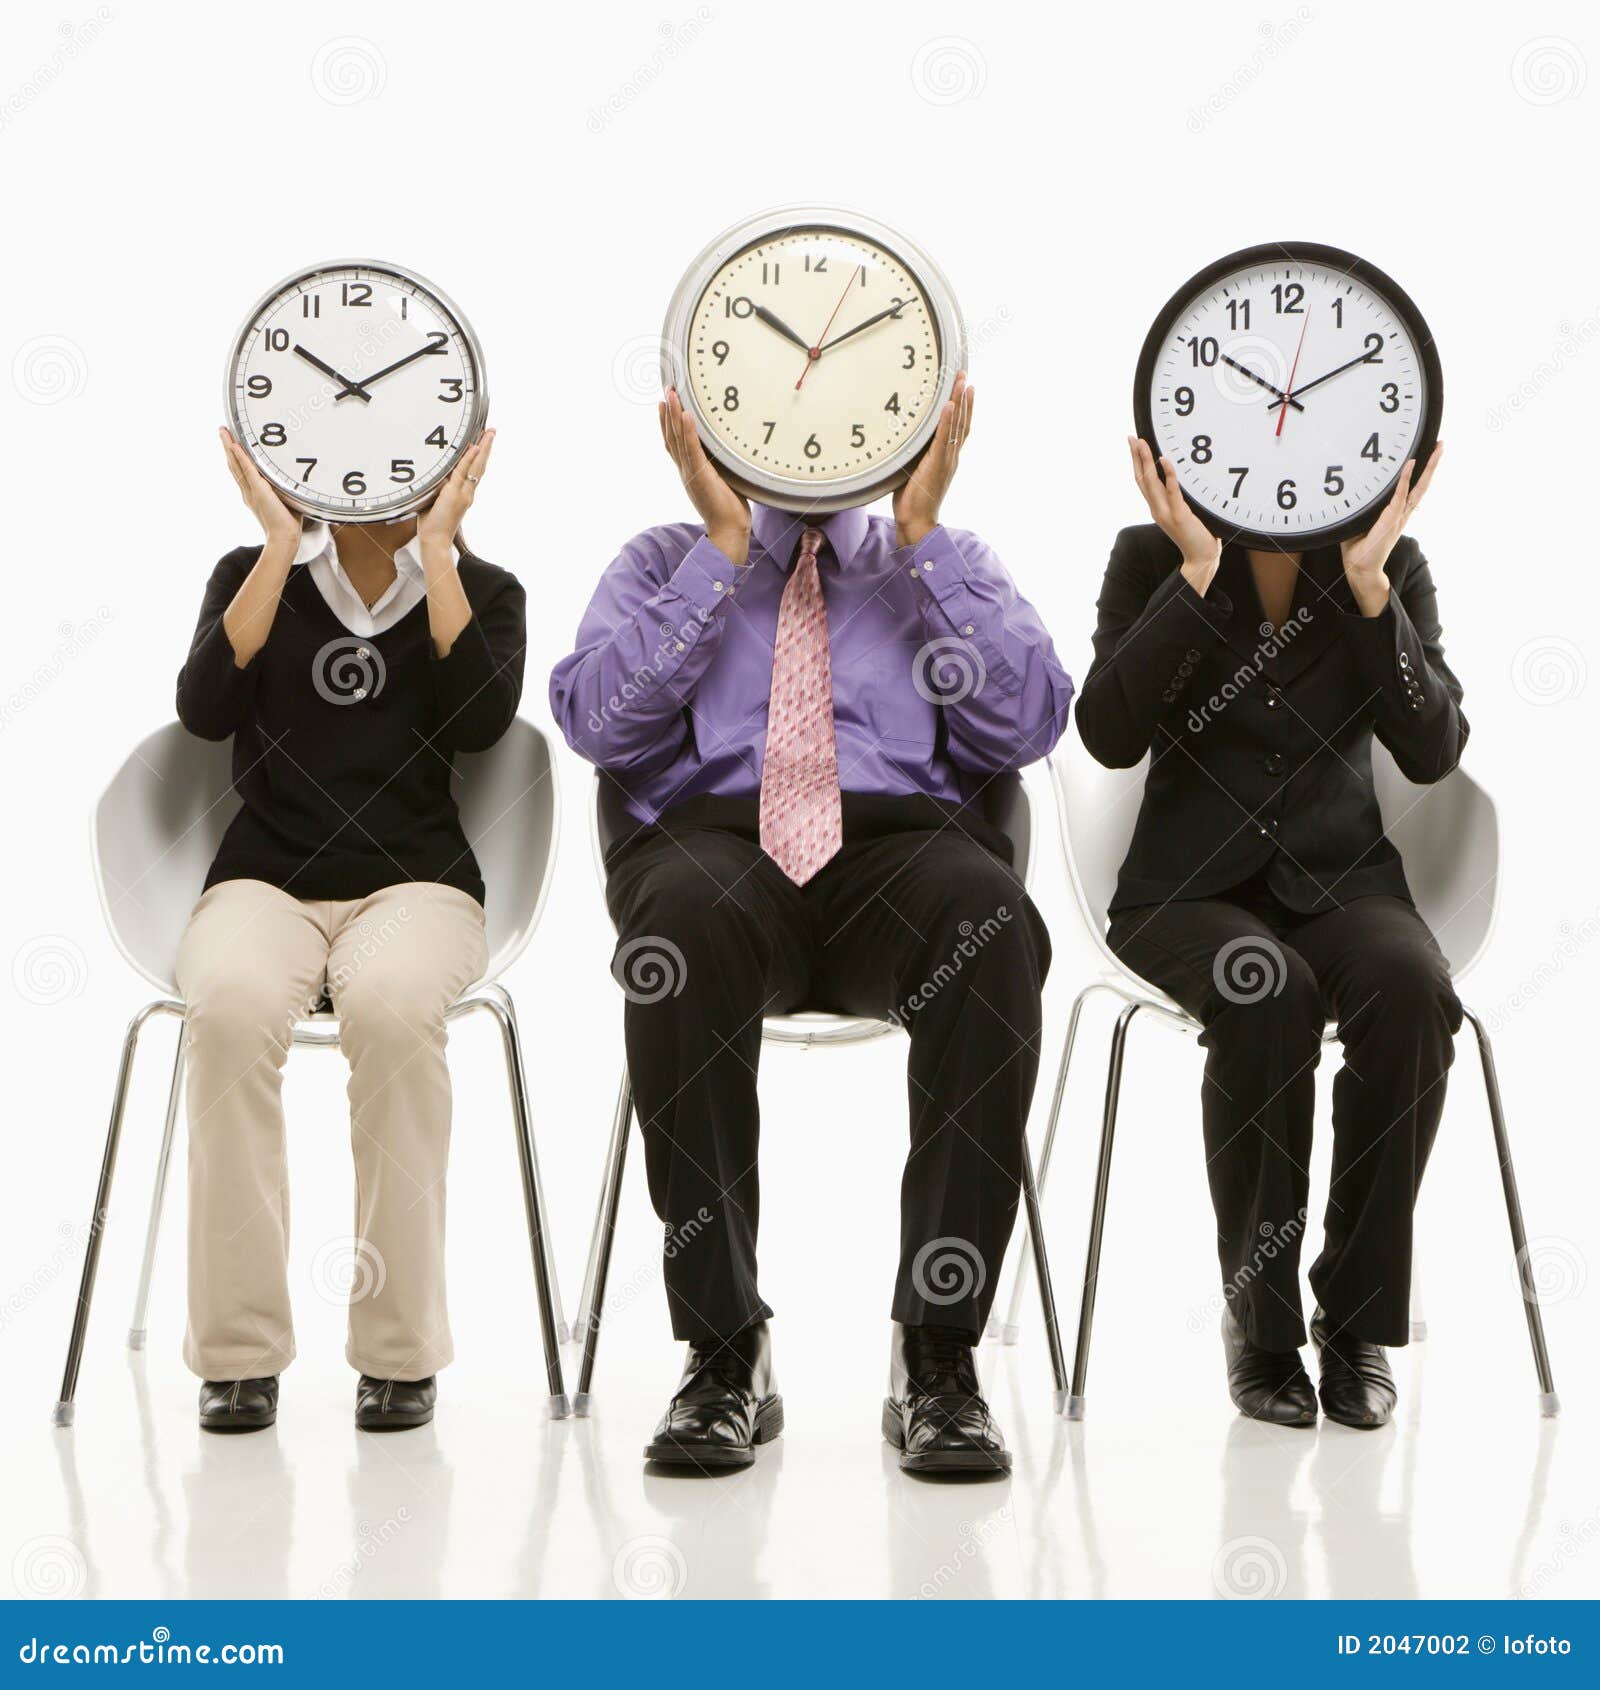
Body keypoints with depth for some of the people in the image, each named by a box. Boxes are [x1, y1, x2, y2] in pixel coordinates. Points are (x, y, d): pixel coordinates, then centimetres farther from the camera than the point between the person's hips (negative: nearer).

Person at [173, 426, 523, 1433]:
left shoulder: (483, 591, 12)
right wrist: (282, 546, -4)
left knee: (390, 1002, -36)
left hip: (418, 881, -1)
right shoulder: (253, 577, 14)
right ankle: (239, 1346, -24)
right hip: (266, 878, 1)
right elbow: (205, 709, -6)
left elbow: (480, 720, -9)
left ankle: (401, 1349, -25)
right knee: (233, 1002, -35)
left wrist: (433, 549, -5)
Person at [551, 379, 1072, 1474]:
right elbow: (596, 719, 2)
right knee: (684, 919, -38)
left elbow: (1033, 721, 4)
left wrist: (921, 538, 3)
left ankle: (939, 1357, -31)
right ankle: (725, 1354, -29)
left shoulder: (950, 563, 24)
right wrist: (724, 548, 1)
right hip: (714, 841, 0)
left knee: (993, 928, -36)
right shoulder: (668, 561, 23)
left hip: (905, 846, 1)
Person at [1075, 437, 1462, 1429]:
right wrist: (1198, 573, -18)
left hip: (1342, 880, 2)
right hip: (1191, 890, -2)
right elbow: (1110, 735, -15)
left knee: (1411, 989, -33)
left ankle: (1359, 1322, -20)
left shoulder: (1393, 566, 5)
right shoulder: (1152, 557, 0)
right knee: (1269, 993, -35)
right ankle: (1260, 1320, -19)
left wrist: (1369, 584, -16)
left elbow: (1433, 751, -8)